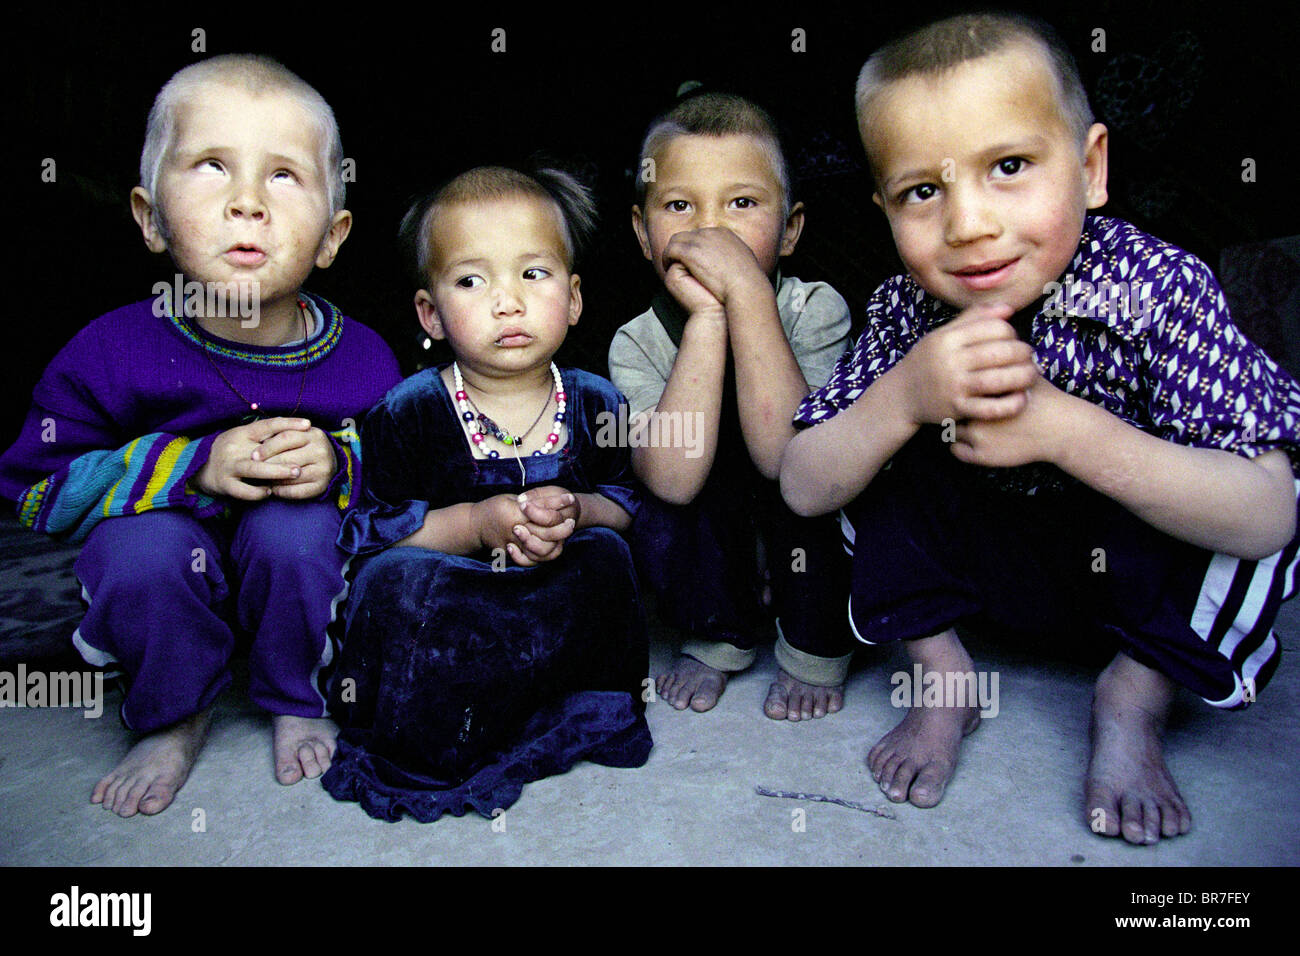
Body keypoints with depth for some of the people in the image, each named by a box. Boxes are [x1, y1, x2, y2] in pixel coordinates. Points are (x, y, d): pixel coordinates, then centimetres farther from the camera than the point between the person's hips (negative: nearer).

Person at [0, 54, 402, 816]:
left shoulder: (363, 360, -14)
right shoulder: (113, 352, -15)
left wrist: (340, 467, -25)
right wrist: (193, 467, -24)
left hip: (293, 575, 0)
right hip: (171, 581, 0)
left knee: (295, 530, -30)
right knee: (143, 545, -30)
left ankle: (297, 703, -1)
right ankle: (174, 719, 0)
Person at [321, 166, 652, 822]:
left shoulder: (594, 404, -3)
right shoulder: (408, 412, -10)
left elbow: (628, 504, 2)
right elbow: (367, 529, -13)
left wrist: (577, 512, -21)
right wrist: (476, 523, -24)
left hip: (554, 612, 2)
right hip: (437, 614, -1)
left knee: (604, 556, -22)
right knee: (395, 576, -29)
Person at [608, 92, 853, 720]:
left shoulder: (815, 311, -19)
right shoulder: (637, 343, -15)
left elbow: (787, 452, -38)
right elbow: (673, 478, -34)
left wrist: (746, 292, -39)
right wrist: (706, 316, -37)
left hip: (817, 548, -1)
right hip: (717, 559, 2)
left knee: (793, 468, -31)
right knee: (660, 533, -30)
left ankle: (815, 649, -7)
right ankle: (720, 635, 5)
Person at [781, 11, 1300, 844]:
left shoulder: (1160, 289, -26)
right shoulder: (906, 314, -18)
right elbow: (803, 488, -20)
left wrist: (1062, 426, -44)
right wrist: (906, 397, -39)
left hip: (1142, 565, -1)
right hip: (989, 569, 2)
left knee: (1233, 507, -30)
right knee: (890, 463, -20)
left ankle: (1138, 697, -5)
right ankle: (941, 676, -2)